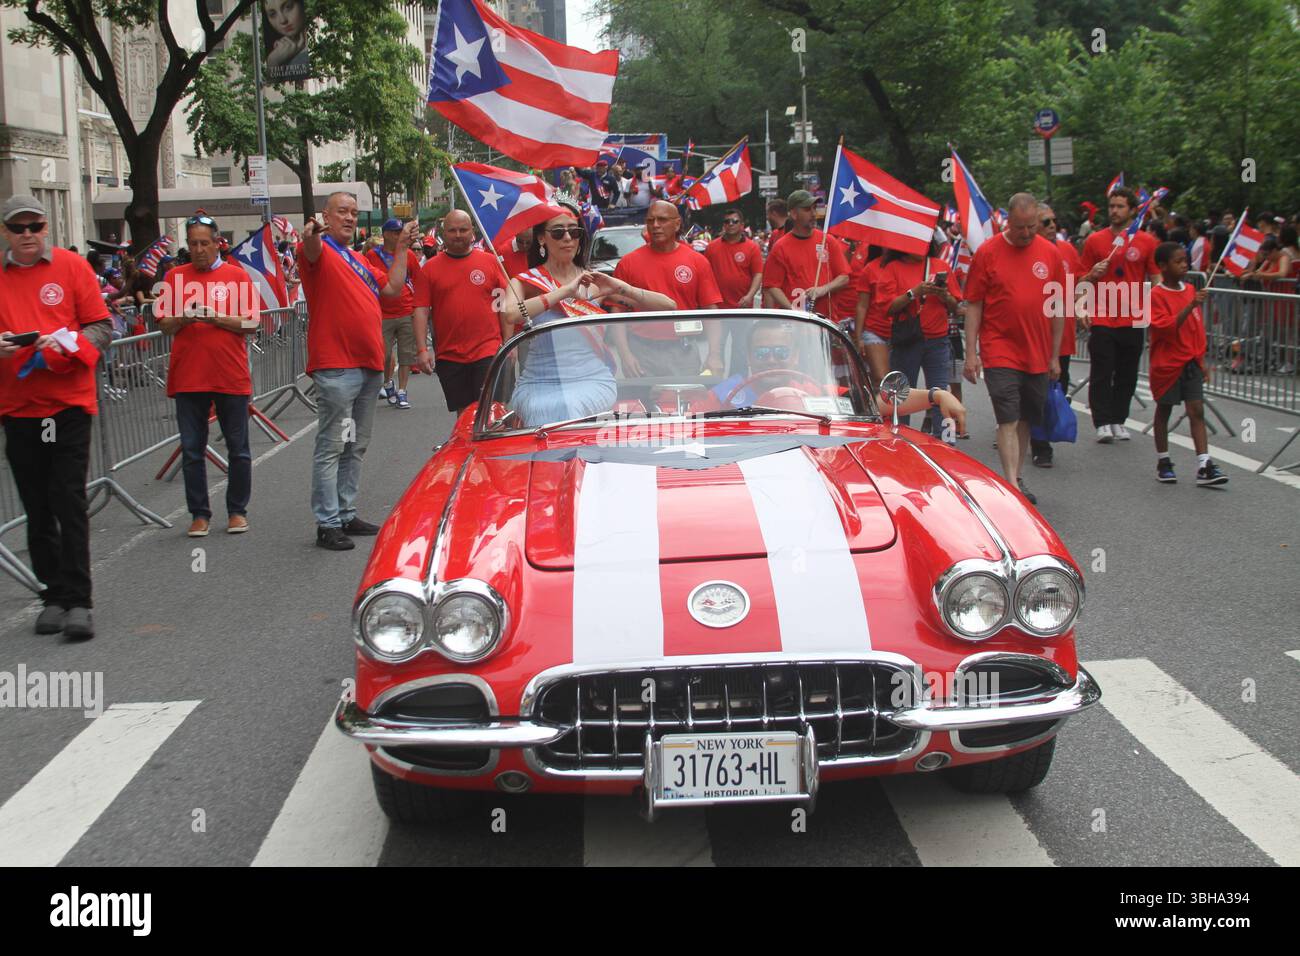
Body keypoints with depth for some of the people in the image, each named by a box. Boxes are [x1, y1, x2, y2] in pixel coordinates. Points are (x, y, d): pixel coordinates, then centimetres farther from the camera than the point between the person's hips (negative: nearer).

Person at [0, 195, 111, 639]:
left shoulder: (73, 266, 1)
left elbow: (101, 328, 1)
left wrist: (65, 343, -17)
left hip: (69, 401, -3)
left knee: (69, 502, -5)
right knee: (37, 508, 8)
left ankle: (78, 601, -2)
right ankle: (54, 596, 18)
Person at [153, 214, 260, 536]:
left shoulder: (237, 275, 3)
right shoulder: (176, 277, 9)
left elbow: (251, 324, -2)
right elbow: (164, 325, 7)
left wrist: (217, 318, -16)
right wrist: (182, 319, -13)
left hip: (231, 376, -1)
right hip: (188, 377, 2)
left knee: (238, 449, 5)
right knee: (192, 450, 5)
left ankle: (237, 510, 18)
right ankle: (199, 514, 14)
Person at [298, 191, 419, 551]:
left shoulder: (359, 261, 22)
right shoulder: (321, 250, -5)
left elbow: (393, 288, 24)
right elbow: (311, 251, -28)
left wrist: (401, 248, 20)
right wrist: (311, 235, -51)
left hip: (369, 365, 9)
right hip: (336, 368, -9)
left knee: (356, 447, 14)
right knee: (332, 447, -7)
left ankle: (346, 515, 23)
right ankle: (327, 525, -5)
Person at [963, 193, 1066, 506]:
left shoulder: (1050, 253, 4)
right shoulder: (987, 252, -5)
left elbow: (1058, 307, 10)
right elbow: (973, 305, -3)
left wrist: (1054, 356, 10)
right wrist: (971, 353, -6)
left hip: (1037, 355, 4)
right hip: (1000, 352, -4)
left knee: (1027, 419, 13)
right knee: (1008, 419, -10)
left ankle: (1017, 479, 27)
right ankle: (1012, 486, -12)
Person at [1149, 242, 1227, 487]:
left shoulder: (1190, 290, 7)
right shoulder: (1157, 295, -11)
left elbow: (1198, 328, 14)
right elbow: (1167, 328, -23)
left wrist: (1202, 360, 13)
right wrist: (1190, 306, -31)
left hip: (1191, 363, 5)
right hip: (1167, 364, -5)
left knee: (1197, 411, -3)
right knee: (1164, 411, 8)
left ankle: (1205, 467, -8)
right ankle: (1163, 462, 21)